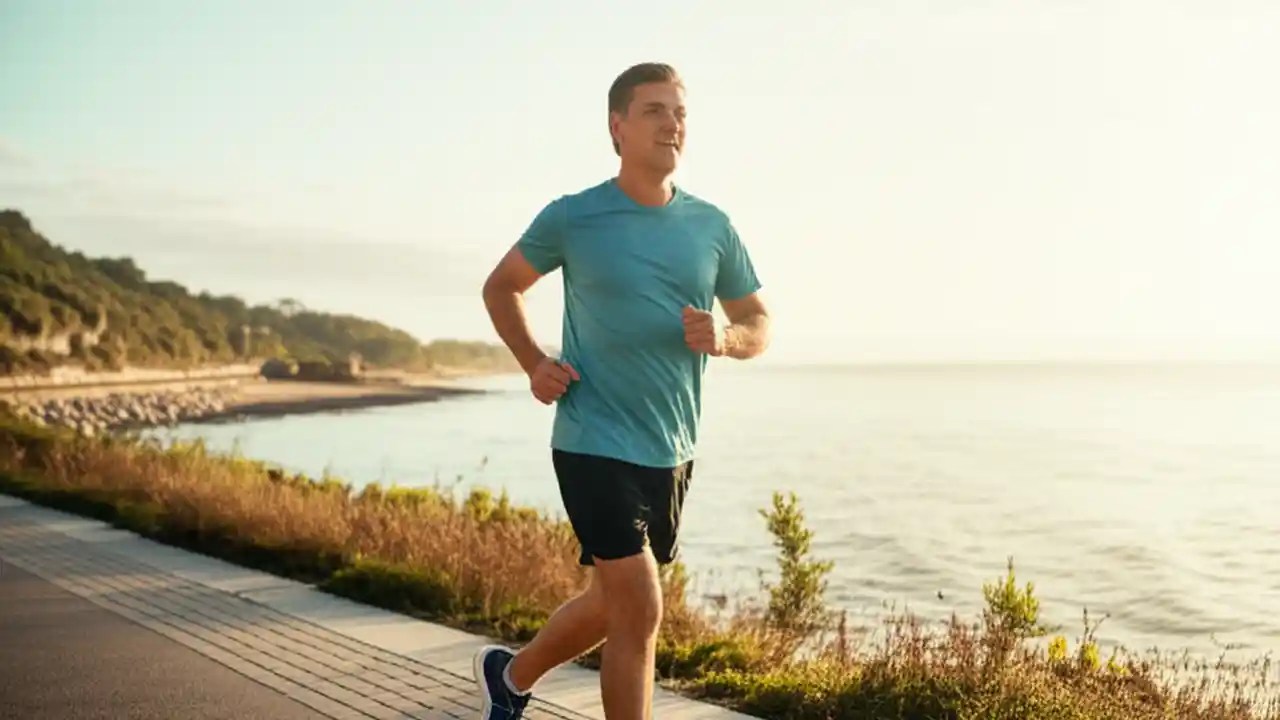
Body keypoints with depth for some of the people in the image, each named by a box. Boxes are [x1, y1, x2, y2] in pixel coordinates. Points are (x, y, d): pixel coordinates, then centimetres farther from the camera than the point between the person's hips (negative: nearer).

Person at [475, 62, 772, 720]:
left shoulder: (712, 226, 3)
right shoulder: (571, 218, -6)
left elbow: (759, 326, 11)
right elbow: (501, 287, 10)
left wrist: (726, 337, -13)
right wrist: (533, 363, -6)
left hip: (671, 452, 5)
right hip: (594, 443, -5)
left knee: (613, 604, 19)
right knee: (639, 610, -10)